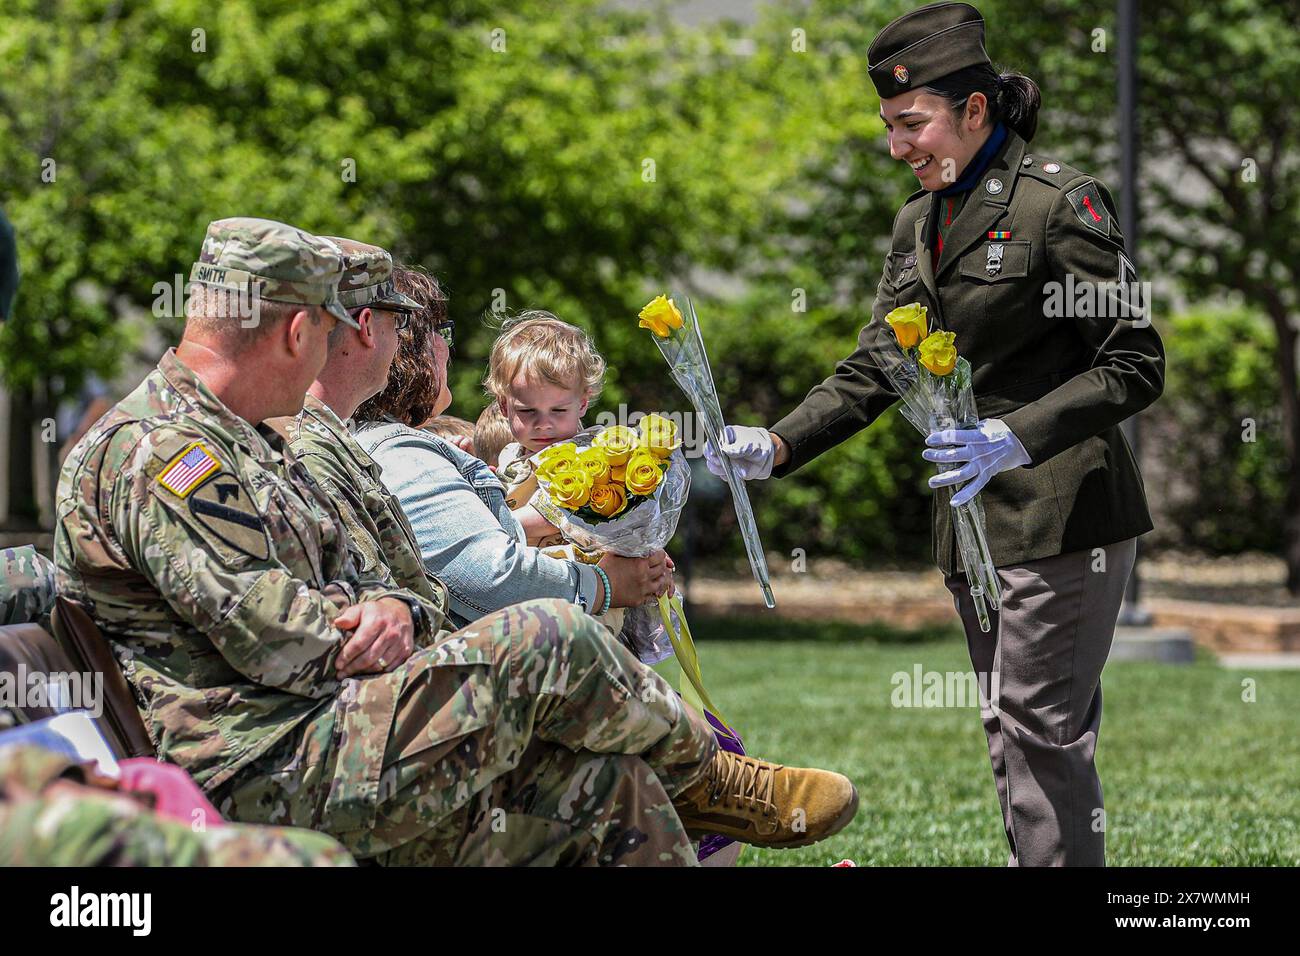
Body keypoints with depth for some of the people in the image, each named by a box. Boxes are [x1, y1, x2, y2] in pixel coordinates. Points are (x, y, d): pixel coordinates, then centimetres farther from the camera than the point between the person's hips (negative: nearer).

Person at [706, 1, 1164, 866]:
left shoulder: (1060, 202, -10)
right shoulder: (920, 221, 13)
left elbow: (1135, 365, -12)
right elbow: (874, 370, 13)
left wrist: (1015, 439, -24)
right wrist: (777, 447, -2)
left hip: (1063, 515, -8)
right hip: (974, 519, 8)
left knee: (1041, 728, -12)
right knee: (1011, 731, 10)